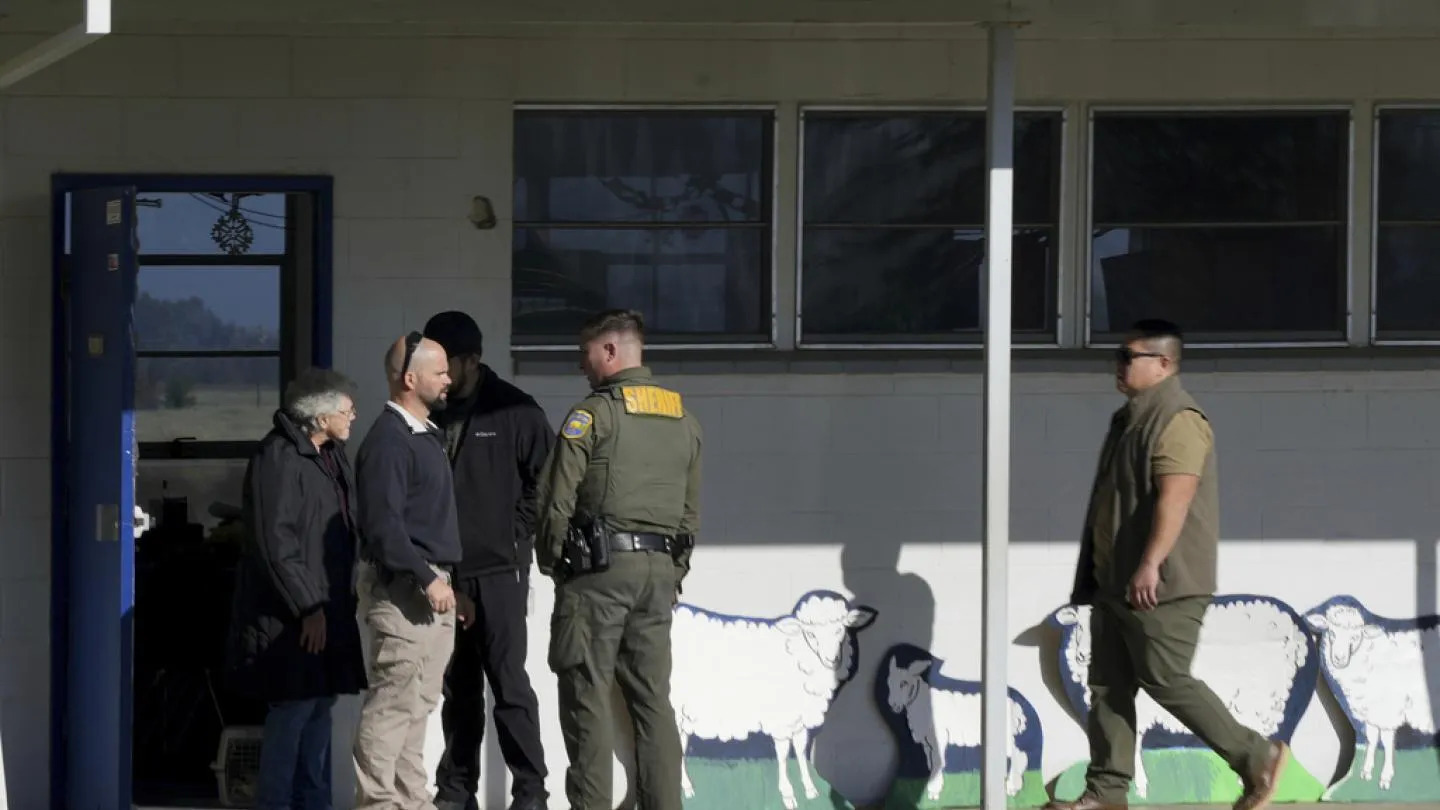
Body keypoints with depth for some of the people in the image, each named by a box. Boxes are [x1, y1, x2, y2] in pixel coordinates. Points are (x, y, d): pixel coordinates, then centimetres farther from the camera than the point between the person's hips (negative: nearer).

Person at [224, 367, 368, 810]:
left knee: (319, 706, 10)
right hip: (292, 614, -9)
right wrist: (307, 607, -19)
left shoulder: (332, 455, 14)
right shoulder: (278, 457, -14)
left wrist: (342, 599, 14)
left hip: (328, 606, 9)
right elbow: (274, 543, -18)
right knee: (294, 708, -8)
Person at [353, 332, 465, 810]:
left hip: (430, 585, 10)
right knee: (394, 699, -10)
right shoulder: (388, 440, -14)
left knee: (419, 700, 13)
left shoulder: (425, 436, 18)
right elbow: (383, 524, -21)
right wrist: (427, 578, -22)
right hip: (402, 587, -10)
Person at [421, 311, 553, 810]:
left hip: (499, 569, -5)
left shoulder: (513, 412, -5)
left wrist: (516, 535, -7)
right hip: (447, 573, 5)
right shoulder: (434, 414, 8)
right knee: (458, 687, 10)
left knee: (508, 681, -6)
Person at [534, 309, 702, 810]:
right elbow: (691, 511, 15)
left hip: (599, 567, -6)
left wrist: (550, 561, 5)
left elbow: (556, 500, -8)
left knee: (588, 694, -3)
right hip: (660, 570, 6)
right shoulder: (684, 420, 14)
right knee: (652, 697, 7)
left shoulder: (592, 415, -6)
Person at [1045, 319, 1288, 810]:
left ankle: (1258, 758, 3)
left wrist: (1150, 565, -33)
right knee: (1108, 683, 6)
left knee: (1167, 681, -7)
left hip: (1160, 585, -10)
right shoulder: (1131, 418, 17)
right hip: (1114, 583, 10)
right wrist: (1092, 576, 25)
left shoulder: (1178, 421, -15)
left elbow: (1174, 498, -26)